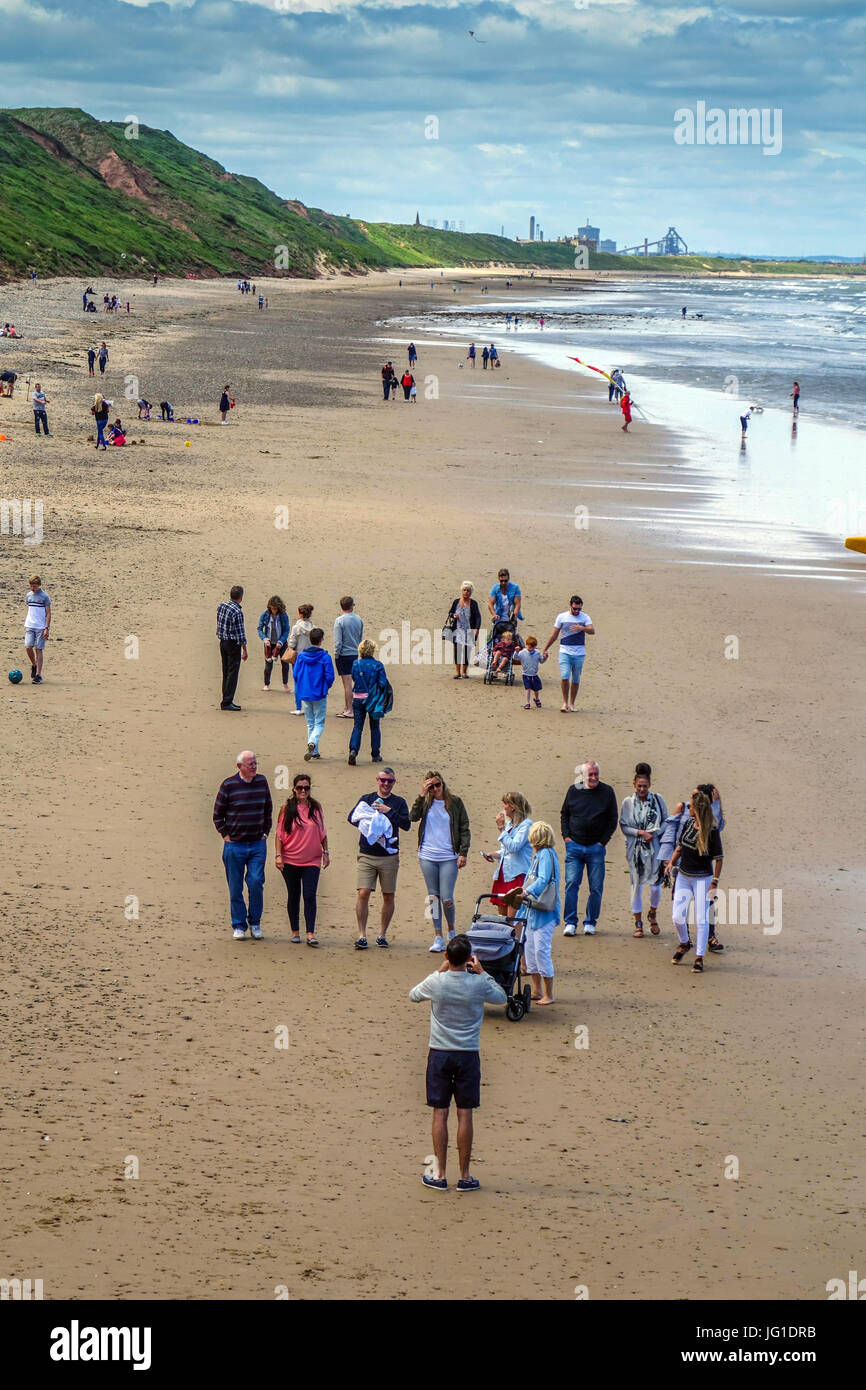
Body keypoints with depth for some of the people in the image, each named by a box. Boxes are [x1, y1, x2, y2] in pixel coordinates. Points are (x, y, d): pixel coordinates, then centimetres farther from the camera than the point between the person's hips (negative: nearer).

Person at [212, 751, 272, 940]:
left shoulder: (262, 782, 6)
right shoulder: (228, 785, -5)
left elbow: (268, 810, 18)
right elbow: (218, 814, 3)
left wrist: (265, 832, 11)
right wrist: (226, 835, -2)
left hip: (258, 844, 2)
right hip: (234, 845, -2)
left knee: (256, 882, -8)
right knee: (235, 887, 3)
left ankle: (255, 923, 8)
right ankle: (239, 926, 14)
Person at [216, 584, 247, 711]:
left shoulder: (221, 606, 3)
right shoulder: (237, 612, -19)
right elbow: (240, 633, -18)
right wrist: (244, 650, -13)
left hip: (223, 642, 8)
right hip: (233, 643, -8)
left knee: (226, 672, 14)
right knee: (232, 673, -2)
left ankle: (226, 701, 18)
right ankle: (227, 702, -3)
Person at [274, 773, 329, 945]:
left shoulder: (316, 808, 4)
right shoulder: (287, 807, -1)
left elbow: (322, 833, 13)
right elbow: (279, 834, 0)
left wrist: (325, 852, 8)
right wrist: (278, 855, -7)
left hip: (311, 861, 0)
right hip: (290, 861, 0)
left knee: (310, 896, -10)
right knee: (293, 896, 8)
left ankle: (310, 933, -11)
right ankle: (295, 931, 19)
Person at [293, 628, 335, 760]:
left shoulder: (301, 656, -2)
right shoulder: (324, 657, -11)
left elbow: (296, 675, 0)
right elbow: (330, 677, -12)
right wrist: (326, 687, 9)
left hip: (305, 694, 3)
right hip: (319, 695, -3)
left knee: (310, 723, 15)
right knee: (319, 723, 3)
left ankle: (314, 751, 18)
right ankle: (312, 742, -24)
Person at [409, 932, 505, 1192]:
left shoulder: (435, 982, -9)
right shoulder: (479, 984, -10)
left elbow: (413, 995, 13)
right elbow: (501, 997, 11)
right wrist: (481, 972, 14)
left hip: (439, 1054, 0)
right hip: (468, 1055, 0)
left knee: (440, 1114, 5)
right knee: (465, 1115, 5)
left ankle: (439, 1175, 8)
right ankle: (464, 1176, 9)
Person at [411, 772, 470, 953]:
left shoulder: (455, 802, 2)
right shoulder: (426, 802, 6)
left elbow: (464, 829, 4)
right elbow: (413, 817, -11)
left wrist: (463, 853, -4)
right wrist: (421, 795, -13)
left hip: (449, 858, -2)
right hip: (427, 856, 2)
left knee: (446, 898, -8)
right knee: (433, 897, 6)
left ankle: (451, 930, 17)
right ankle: (438, 937, 13)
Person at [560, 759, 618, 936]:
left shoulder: (607, 792, 1)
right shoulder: (573, 790, 4)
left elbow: (613, 819, 6)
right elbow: (564, 814, 16)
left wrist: (603, 841, 0)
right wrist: (566, 836, 4)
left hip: (596, 847, -1)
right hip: (574, 846, 1)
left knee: (596, 887, 1)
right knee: (571, 884, -5)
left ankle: (590, 922, 12)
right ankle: (570, 923, 1)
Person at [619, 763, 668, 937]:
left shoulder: (657, 799, 2)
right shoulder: (628, 802, 0)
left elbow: (666, 823, 6)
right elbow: (624, 826, 0)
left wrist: (654, 833, -10)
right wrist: (640, 833, -13)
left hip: (654, 847, 0)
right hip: (635, 849, 0)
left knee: (655, 885, -4)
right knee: (636, 885, 2)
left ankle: (652, 914, 25)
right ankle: (638, 923, 12)